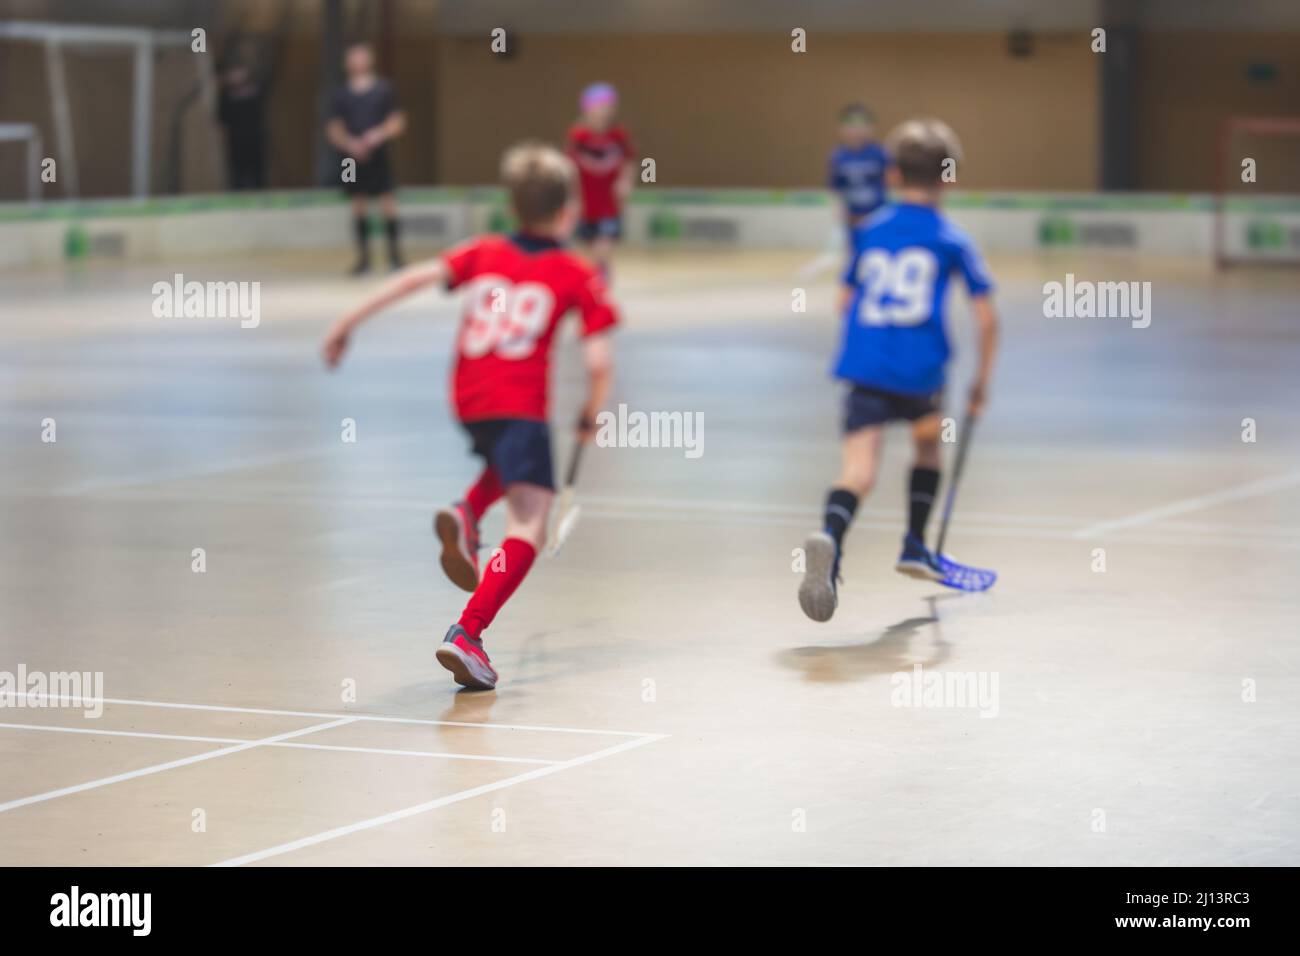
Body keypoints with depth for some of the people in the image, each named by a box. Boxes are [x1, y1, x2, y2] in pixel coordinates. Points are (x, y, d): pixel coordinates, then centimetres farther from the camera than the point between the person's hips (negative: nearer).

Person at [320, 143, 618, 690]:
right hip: (520, 407, -6)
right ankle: (466, 635, -28)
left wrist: (349, 323, 6)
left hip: (467, 402, 6)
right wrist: (591, 416, 16)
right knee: (527, 531, -9)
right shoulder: (578, 276, 5)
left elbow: (417, 277, 3)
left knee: (507, 460, 38)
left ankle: (465, 514, 8)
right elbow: (599, 362, -3)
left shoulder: (484, 253, 16)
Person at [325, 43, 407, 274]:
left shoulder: (384, 89, 3)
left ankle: (394, 253, 4)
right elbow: (334, 129, 6)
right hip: (352, 158, 2)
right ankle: (363, 257, 9)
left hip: (378, 154, -2)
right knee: (359, 205, 4)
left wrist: (380, 134, -15)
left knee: (387, 201, -5)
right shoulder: (341, 95, 6)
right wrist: (349, 144, -12)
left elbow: (397, 122, 3)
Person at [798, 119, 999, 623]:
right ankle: (915, 545, 33)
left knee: (858, 468, -12)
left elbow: (845, 301, 24)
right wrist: (982, 380, 13)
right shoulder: (953, 241, 6)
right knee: (928, 444, 29)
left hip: (864, 368, 1)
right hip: (920, 369, -1)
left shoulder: (869, 232, 14)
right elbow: (986, 317, 2)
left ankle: (830, 538, -41)